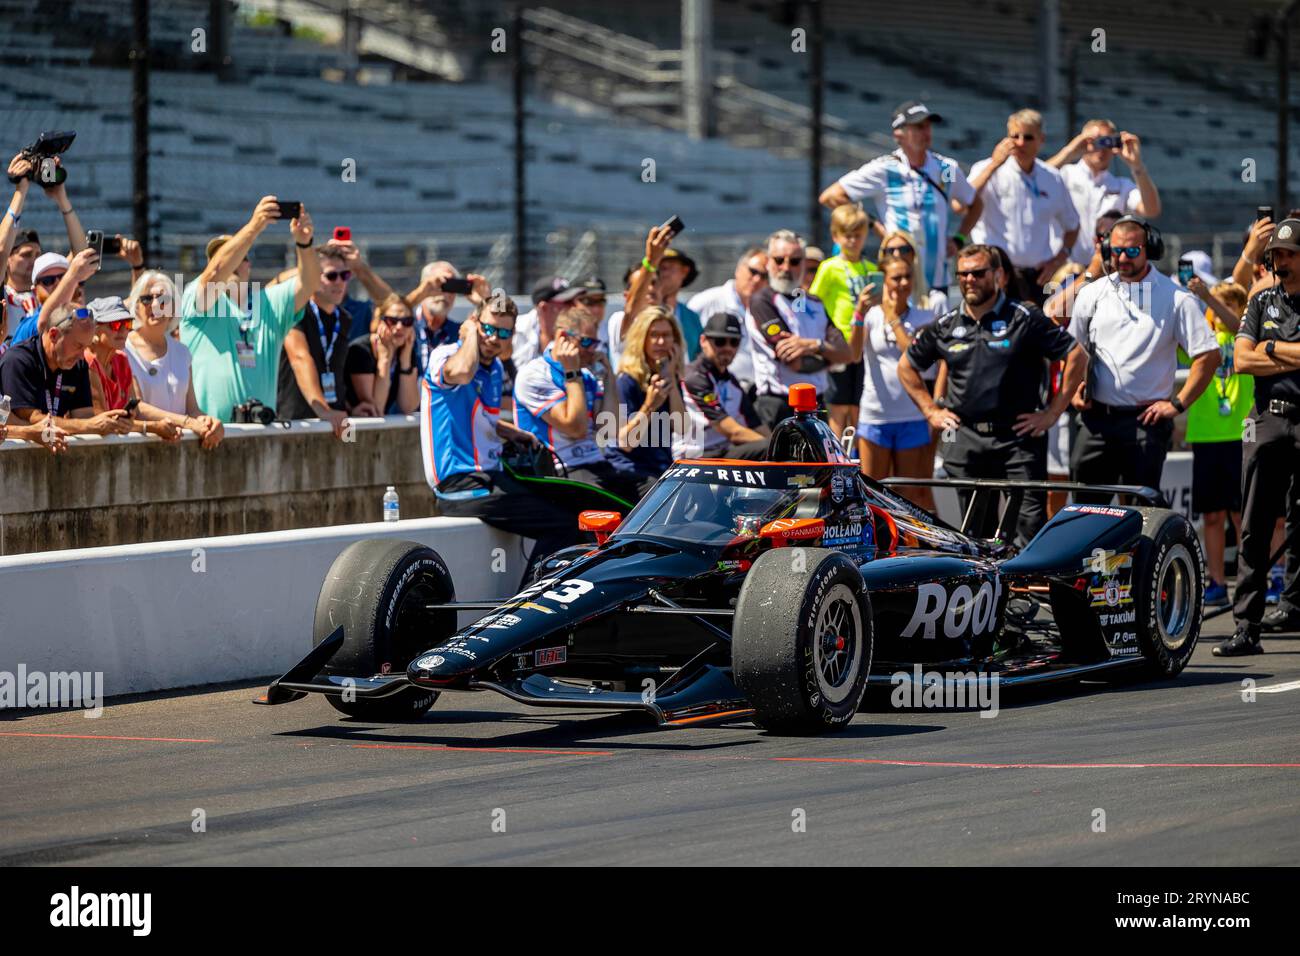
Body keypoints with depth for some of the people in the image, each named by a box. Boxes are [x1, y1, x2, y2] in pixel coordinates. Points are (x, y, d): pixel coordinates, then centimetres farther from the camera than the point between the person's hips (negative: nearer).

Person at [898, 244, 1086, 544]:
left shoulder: (1024, 319, -1)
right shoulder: (946, 327, 11)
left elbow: (1075, 356, -3)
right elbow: (907, 365, 24)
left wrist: (1053, 412, -4)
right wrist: (930, 411, 14)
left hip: (1019, 436, -4)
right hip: (965, 439, 4)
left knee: (1031, 522, -12)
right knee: (976, 528, 7)